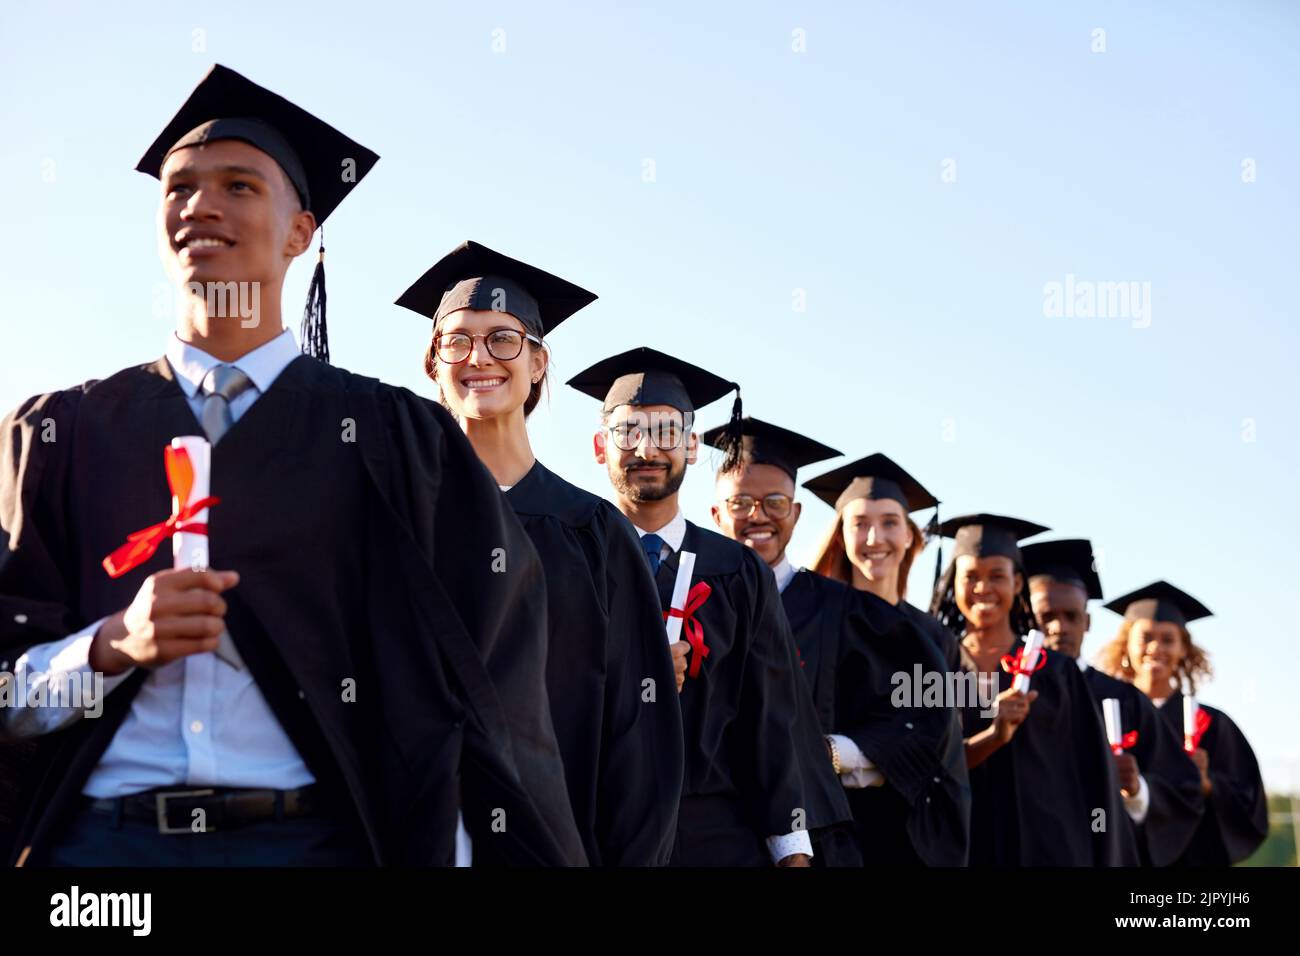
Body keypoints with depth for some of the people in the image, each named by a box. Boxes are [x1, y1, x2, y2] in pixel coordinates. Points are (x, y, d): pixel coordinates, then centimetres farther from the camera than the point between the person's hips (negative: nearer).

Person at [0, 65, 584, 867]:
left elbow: (488, 688, -1)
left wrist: (548, 855, -11)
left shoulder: (389, 436, 4)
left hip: (313, 837, -1)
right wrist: (114, 644, -14)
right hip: (98, 834, 1)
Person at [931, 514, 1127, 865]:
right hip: (957, 847, 0)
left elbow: (1091, 784, 4)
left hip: (1047, 848, 0)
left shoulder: (1058, 673, 6)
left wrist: (1105, 860, -5)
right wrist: (994, 735, -18)